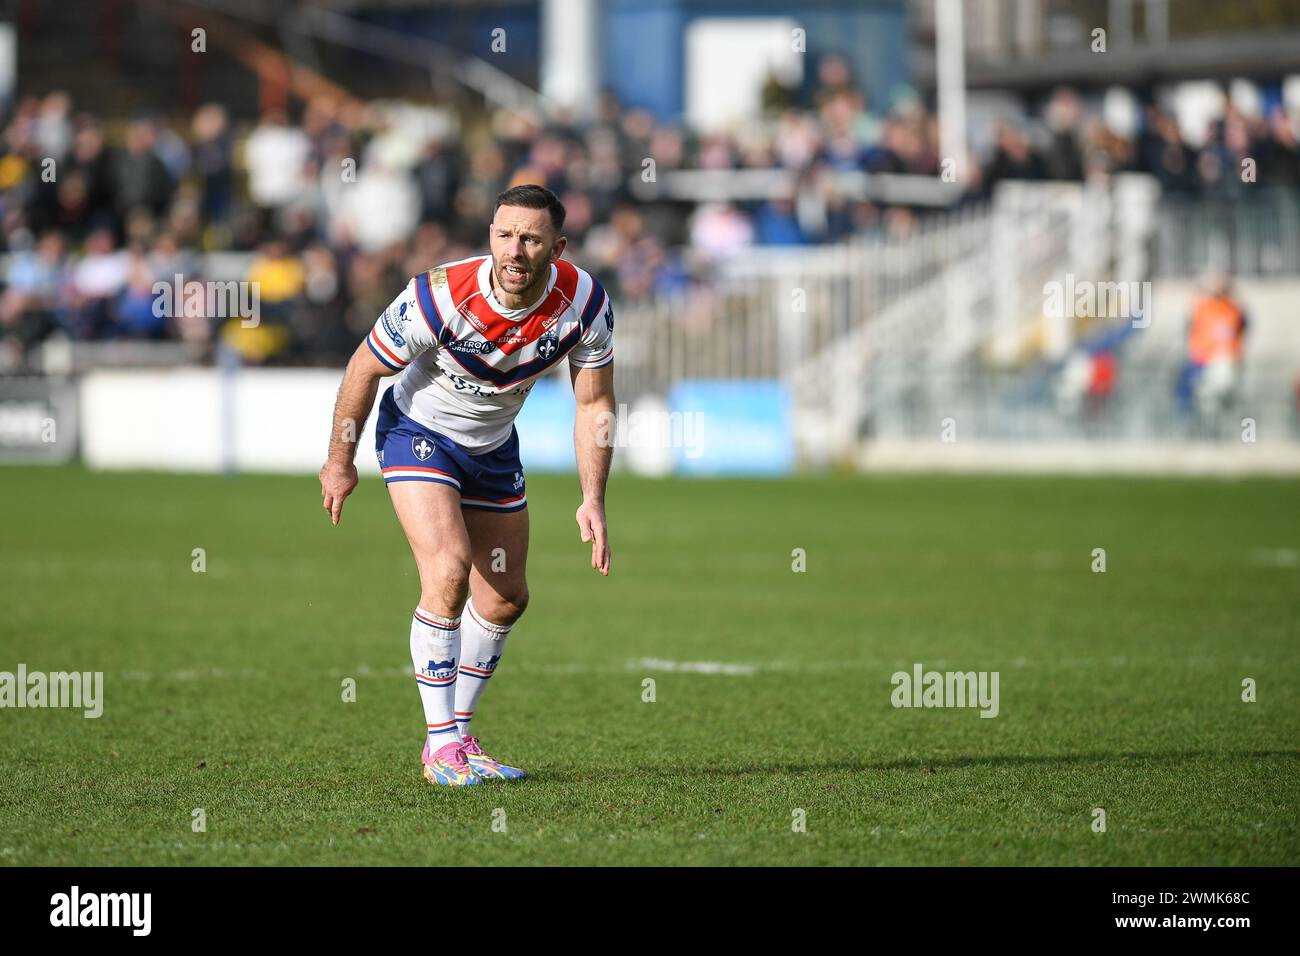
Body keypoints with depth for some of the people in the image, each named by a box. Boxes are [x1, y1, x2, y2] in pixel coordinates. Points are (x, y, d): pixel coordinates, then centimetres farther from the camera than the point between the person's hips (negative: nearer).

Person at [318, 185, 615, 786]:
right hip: (418, 433, -5)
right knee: (448, 571, -23)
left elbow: (594, 404, -9)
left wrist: (592, 500, -17)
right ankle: (442, 743, -13)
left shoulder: (583, 302, -22)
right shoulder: (441, 297, -32)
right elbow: (363, 369, -16)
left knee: (506, 598, 8)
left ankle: (456, 735, 27)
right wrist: (339, 461, -7)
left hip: (494, 446, 5)